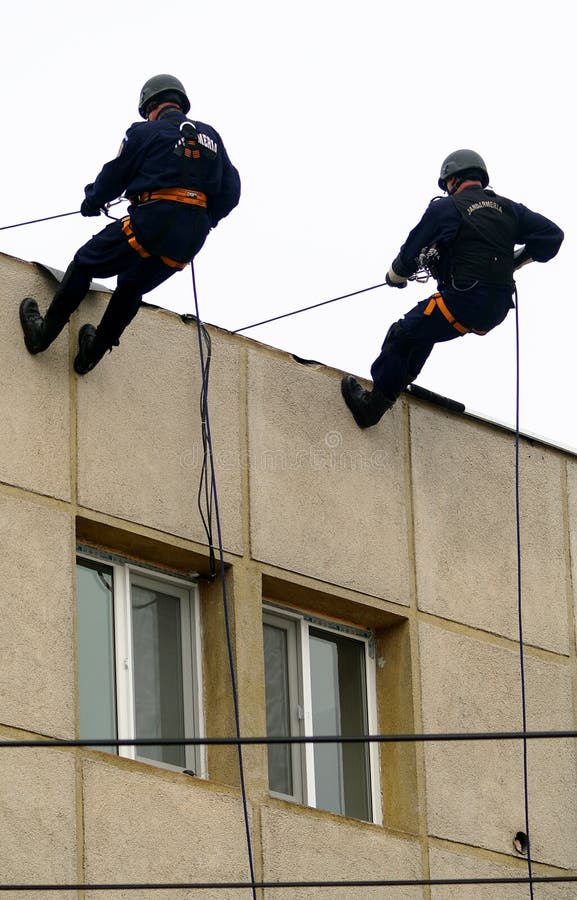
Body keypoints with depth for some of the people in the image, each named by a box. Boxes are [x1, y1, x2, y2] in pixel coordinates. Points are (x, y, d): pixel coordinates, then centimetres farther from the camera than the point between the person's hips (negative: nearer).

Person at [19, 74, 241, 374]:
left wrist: (91, 203, 26)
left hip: (150, 222, -6)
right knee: (132, 287, 26)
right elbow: (230, 191, 16)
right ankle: (93, 352, 33)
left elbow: (114, 178, 7)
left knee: (84, 263, 12)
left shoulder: (146, 132, 3)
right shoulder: (211, 137, 18)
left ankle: (45, 332, 15)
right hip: (191, 238, 6)